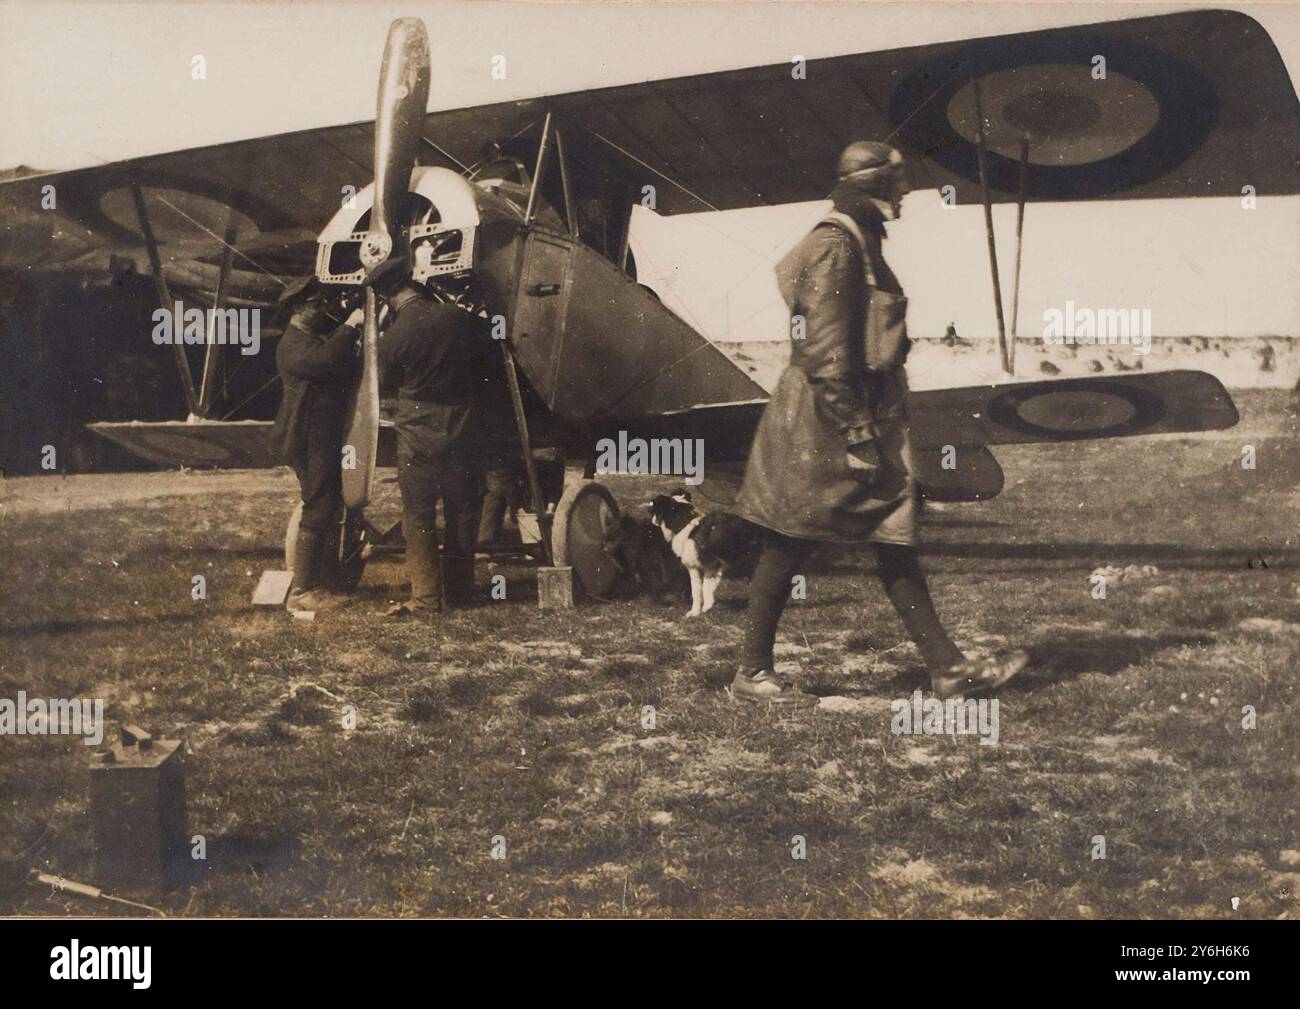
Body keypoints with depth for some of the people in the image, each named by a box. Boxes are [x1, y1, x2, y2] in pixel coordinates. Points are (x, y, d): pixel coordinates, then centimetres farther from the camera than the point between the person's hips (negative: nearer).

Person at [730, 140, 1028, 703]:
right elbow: (824, 351, -21)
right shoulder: (835, 246, -15)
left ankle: (947, 667, 9)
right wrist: (856, 435, -22)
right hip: (823, 423, -10)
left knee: (897, 542, 8)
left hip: (868, 414, 10)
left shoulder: (860, 244, 16)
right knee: (788, 546, 0)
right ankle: (752, 674, 11)